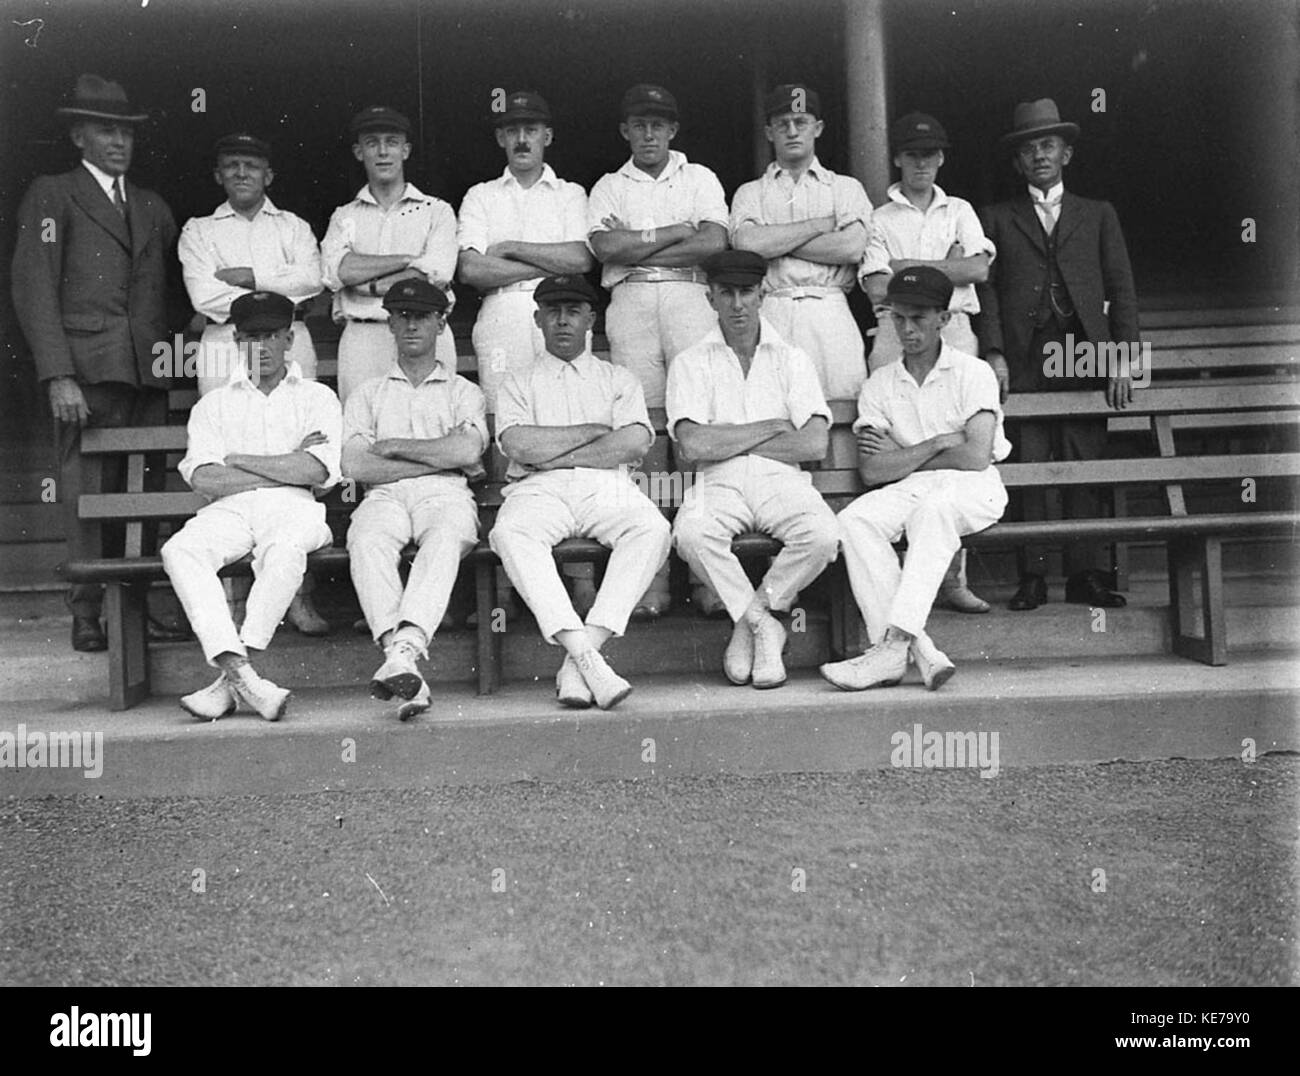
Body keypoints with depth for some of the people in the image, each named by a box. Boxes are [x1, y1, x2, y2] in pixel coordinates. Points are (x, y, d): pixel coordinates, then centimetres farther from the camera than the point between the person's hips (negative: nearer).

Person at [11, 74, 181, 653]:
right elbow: (33, 290, -2)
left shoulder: (153, 207, 22)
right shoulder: (50, 196, 6)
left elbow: (167, 289, 24)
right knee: (86, 491, -5)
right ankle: (86, 612, 2)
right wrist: (57, 376, -12)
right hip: (85, 371, -4)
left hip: (147, 371, 4)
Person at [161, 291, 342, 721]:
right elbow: (203, 479, 3)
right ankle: (242, 673, -39)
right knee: (178, 551, -29)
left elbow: (317, 471, -3)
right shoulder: (213, 404, 22)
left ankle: (230, 679, -33)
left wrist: (238, 459, 1)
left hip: (293, 508, -2)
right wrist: (287, 467, 0)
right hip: (229, 510, 2)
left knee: (286, 549, -37)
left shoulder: (318, 397, 17)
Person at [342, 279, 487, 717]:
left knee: (445, 538, -37)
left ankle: (404, 649, -52)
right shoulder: (368, 392, 25)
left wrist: (395, 446, 2)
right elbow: (354, 465, 6)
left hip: (445, 495, -1)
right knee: (367, 541, -34)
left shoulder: (463, 391, 23)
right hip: (385, 496, 1)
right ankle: (406, 664, -46)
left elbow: (468, 451, 0)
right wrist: (439, 459, 1)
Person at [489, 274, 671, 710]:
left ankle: (577, 661, -37)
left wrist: (551, 453, -1)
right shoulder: (518, 382, 21)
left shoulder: (619, 379, 23)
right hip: (539, 490, 0)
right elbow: (520, 446, 0)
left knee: (652, 528, -32)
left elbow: (634, 443, 1)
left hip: (606, 486, 1)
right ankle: (587, 657, -41)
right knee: (510, 532, -35)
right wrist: (594, 431, 2)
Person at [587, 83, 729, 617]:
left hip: (690, 299, -1)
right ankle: (651, 574, -6)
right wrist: (677, 232, 2)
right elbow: (605, 247, 0)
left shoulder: (700, 178, 19)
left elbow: (714, 244, 1)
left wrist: (637, 246, 0)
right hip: (630, 303, 1)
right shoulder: (609, 187, 20)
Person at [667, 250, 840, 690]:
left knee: (824, 535, -30)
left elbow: (814, 444, -1)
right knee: (691, 534, -34)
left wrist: (728, 442, -2)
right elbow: (694, 444, -7)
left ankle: (749, 617, -7)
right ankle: (764, 625, -13)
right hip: (718, 485, -1)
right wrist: (769, 428, -2)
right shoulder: (691, 363, 10)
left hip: (781, 480, 1)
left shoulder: (792, 359, 13)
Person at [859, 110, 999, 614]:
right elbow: (878, 289, 0)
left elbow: (979, 269, 6)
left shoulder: (959, 211, 23)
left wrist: (912, 265, 2)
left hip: (952, 329, 2)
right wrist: (946, 269, 4)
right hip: (896, 330, -2)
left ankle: (952, 575, -8)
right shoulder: (879, 218, 15)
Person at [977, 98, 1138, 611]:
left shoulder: (1098, 215, 19)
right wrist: (994, 352, -8)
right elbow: (987, 287, 6)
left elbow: (1121, 289, 12)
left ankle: (1085, 574, 3)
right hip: (1023, 362, -1)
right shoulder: (996, 218, 16)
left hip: (1085, 359, 1)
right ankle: (1032, 577, -1)